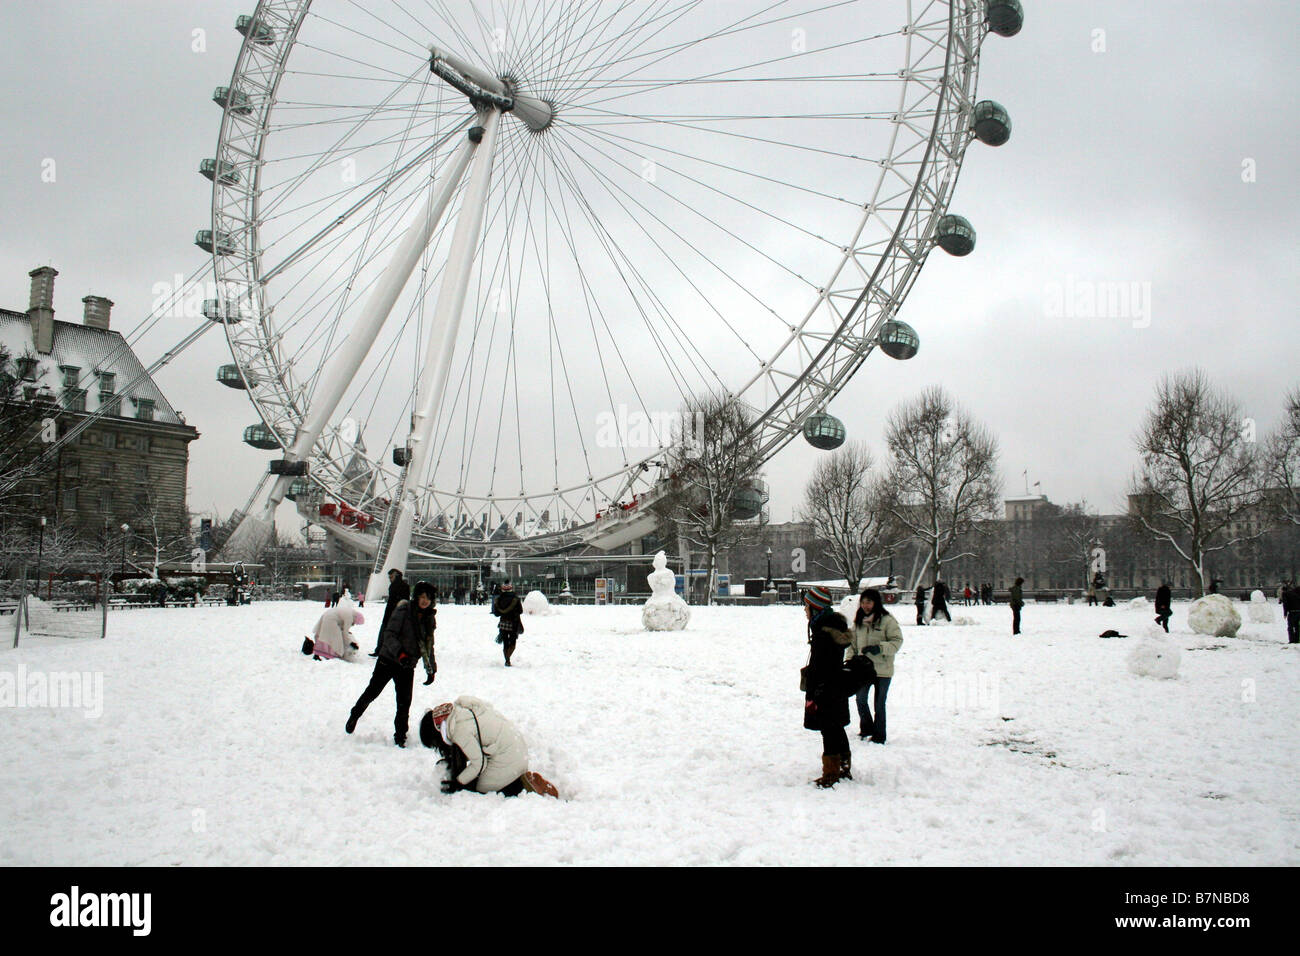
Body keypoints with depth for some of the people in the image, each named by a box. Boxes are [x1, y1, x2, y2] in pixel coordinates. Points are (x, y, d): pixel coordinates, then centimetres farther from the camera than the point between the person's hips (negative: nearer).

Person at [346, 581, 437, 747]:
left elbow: (429, 646, 17)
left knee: (404, 702, -3)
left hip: (407, 666, 4)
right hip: (388, 660, -4)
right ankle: (354, 716, 33)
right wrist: (399, 652, -30)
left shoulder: (429, 618, 6)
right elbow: (389, 635, -16)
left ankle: (400, 737, 11)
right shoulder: (403, 610, -11)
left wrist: (431, 669, 16)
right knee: (372, 692, 5)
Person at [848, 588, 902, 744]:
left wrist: (880, 648, -24)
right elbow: (852, 642, 17)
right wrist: (850, 658, 5)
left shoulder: (887, 620, -9)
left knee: (879, 703, 5)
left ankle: (879, 736, 18)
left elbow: (897, 641, -10)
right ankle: (866, 728, 22)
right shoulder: (858, 621, 8)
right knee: (861, 699, -2)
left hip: (882, 669, -4)